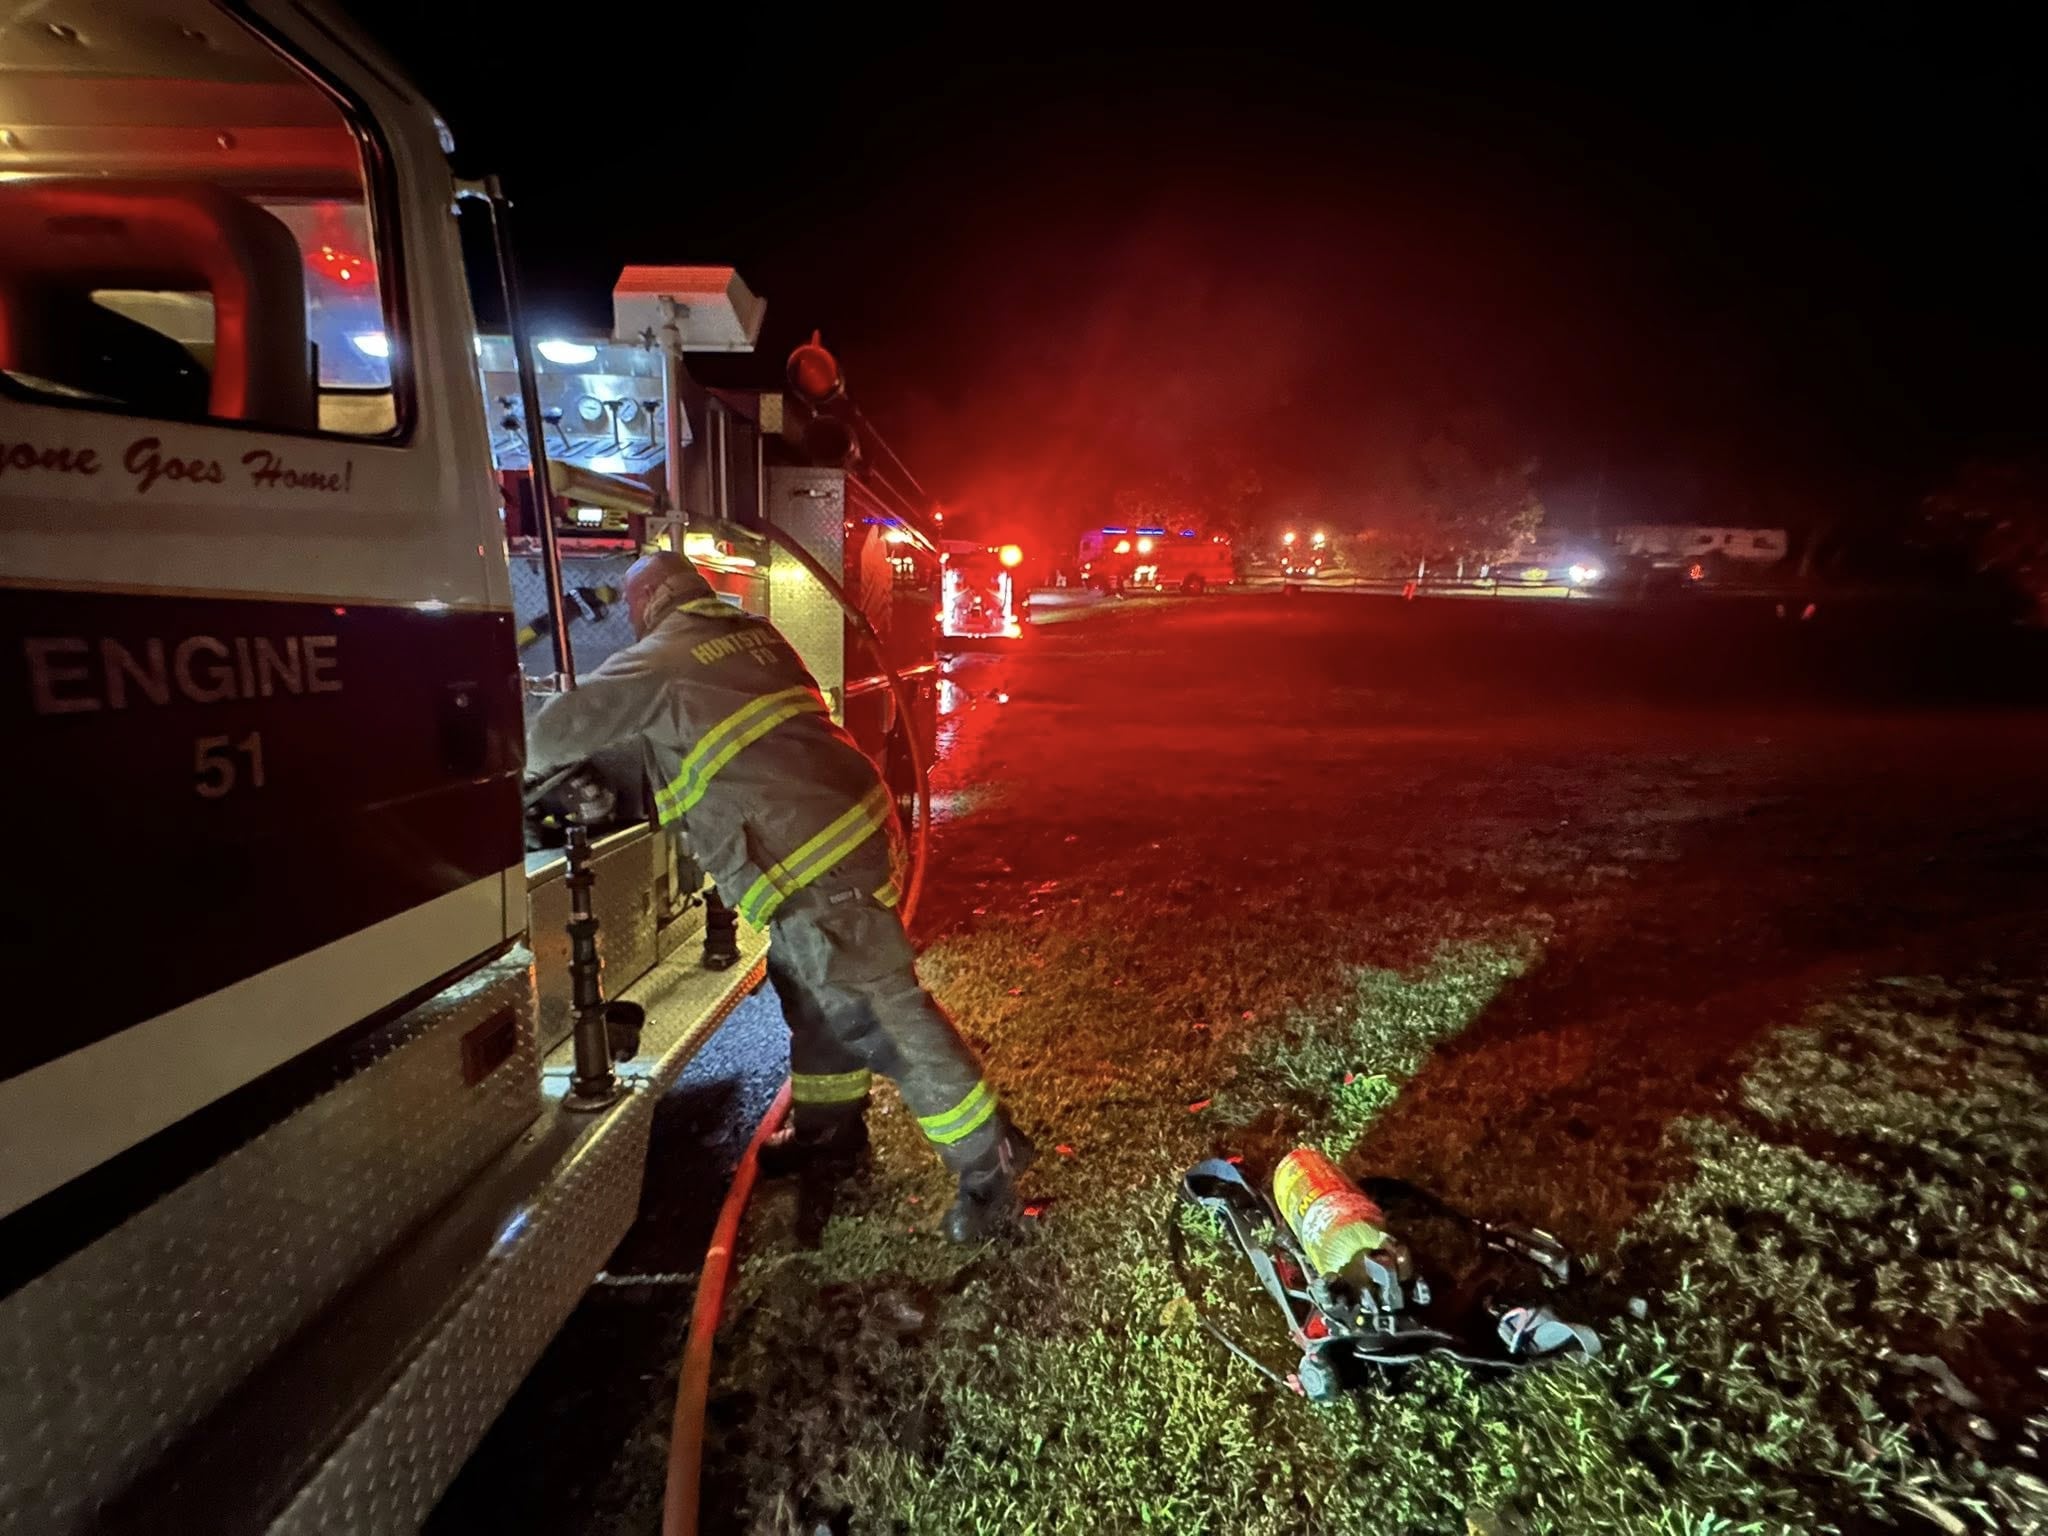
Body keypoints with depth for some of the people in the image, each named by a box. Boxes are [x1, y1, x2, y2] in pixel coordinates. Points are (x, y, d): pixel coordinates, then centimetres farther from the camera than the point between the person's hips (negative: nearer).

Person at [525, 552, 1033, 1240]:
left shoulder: (659, 660, -3)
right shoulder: (756, 636, 19)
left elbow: (557, 728, 0)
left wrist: (529, 763, 23)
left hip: (812, 864, -9)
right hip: (853, 824, 9)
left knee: (887, 1013, -2)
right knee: (812, 990, 23)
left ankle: (990, 1166, 8)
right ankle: (827, 1134, 38)